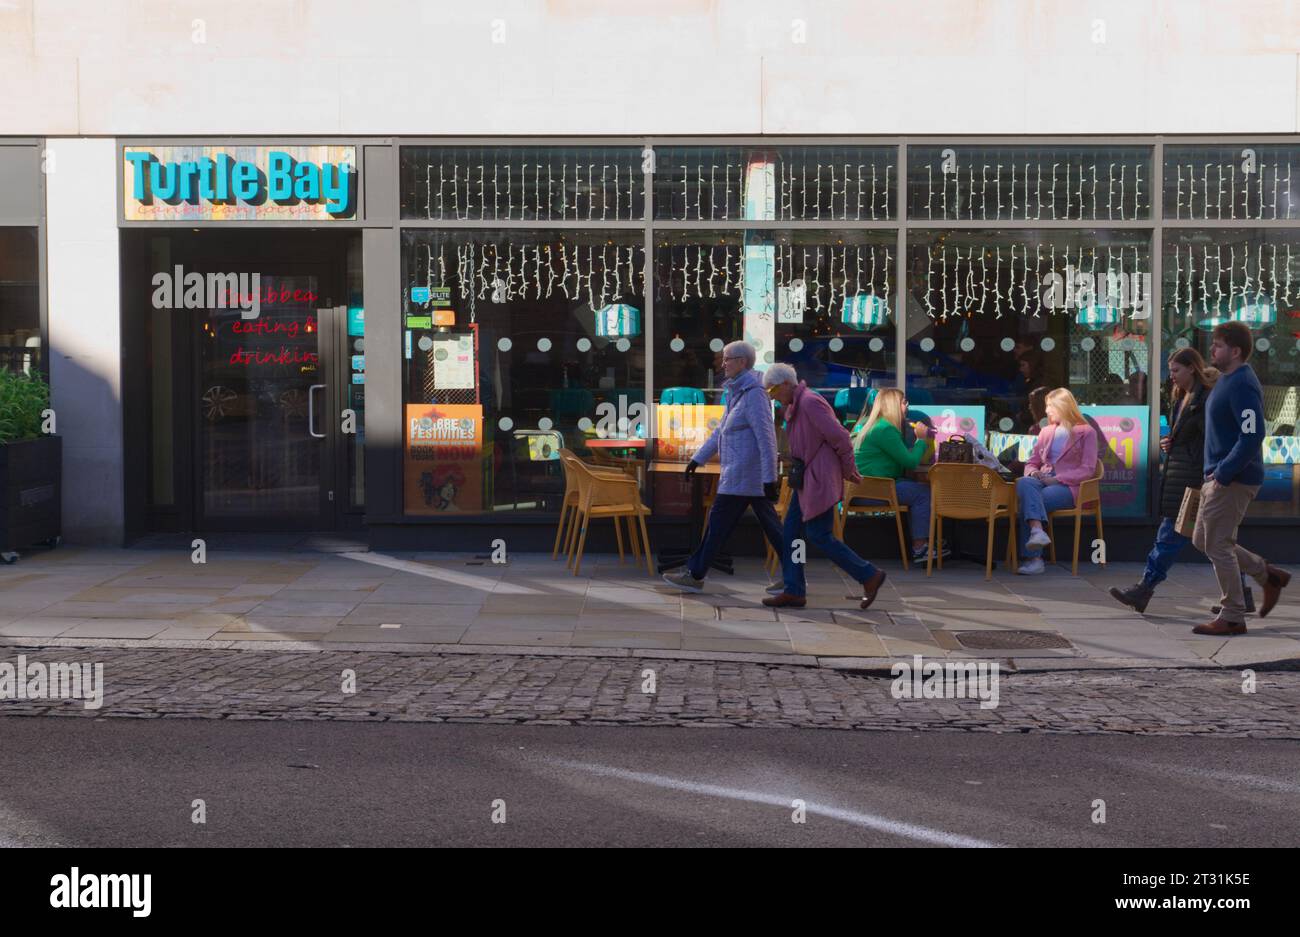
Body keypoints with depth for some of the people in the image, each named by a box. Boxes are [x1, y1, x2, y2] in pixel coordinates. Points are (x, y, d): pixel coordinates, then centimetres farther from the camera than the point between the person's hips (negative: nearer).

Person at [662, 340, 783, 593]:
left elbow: (766, 439, -20)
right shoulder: (738, 392, 16)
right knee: (770, 524, 9)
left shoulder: (754, 394, -15)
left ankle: (695, 575, 7)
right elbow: (721, 431, 22)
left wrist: (769, 478, -22)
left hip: (743, 473, -10)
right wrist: (697, 459, 22)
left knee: (719, 522, -1)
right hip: (754, 475, 10)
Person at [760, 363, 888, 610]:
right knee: (790, 532, 7)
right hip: (807, 479, 10)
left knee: (819, 535, -7)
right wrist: (846, 470, 16)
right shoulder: (794, 406, 15)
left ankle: (869, 576, 2)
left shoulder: (810, 402, -17)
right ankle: (794, 592, 10)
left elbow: (840, 437, -19)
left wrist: (848, 470, -7)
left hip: (820, 479, -10)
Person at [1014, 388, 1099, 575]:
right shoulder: (1046, 432, 26)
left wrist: (1056, 479, -14)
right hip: (1042, 481, 4)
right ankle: (1037, 530, -54)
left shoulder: (1086, 432, 8)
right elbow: (1031, 462, 24)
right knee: (1023, 483, -34)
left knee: (1027, 501, -33)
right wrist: (1033, 473, -2)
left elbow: (1087, 470, -3)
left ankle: (1033, 558, -36)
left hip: (1068, 486, -4)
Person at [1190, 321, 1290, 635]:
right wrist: (1215, 473, 19)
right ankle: (1269, 576, 25)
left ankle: (1232, 617, 8)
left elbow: (1253, 435, -27)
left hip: (1233, 480, -10)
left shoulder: (1242, 385, -18)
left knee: (1217, 545, -3)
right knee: (1203, 540, 16)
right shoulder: (1227, 380, 14)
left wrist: (1223, 474, -23)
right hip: (1220, 477, 10)